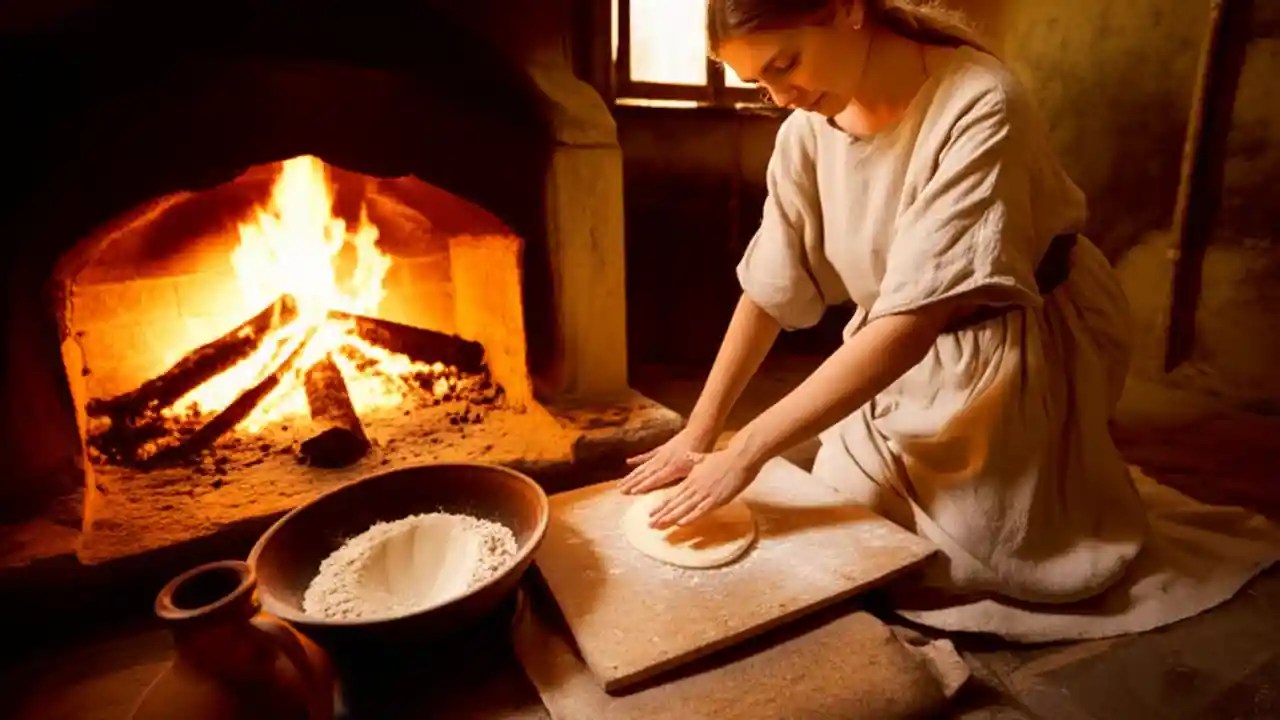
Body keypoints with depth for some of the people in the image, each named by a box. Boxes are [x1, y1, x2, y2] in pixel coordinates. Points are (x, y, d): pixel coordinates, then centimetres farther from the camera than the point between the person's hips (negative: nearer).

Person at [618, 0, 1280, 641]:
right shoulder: (807, 131, -10)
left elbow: (917, 318, -35)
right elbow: (767, 291, -8)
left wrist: (747, 451, -35)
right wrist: (698, 433, -12)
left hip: (1010, 361, -5)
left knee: (980, 564, -1)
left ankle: (1079, 494, 28)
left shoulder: (981, 106, -28)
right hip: (893, 361, 5)